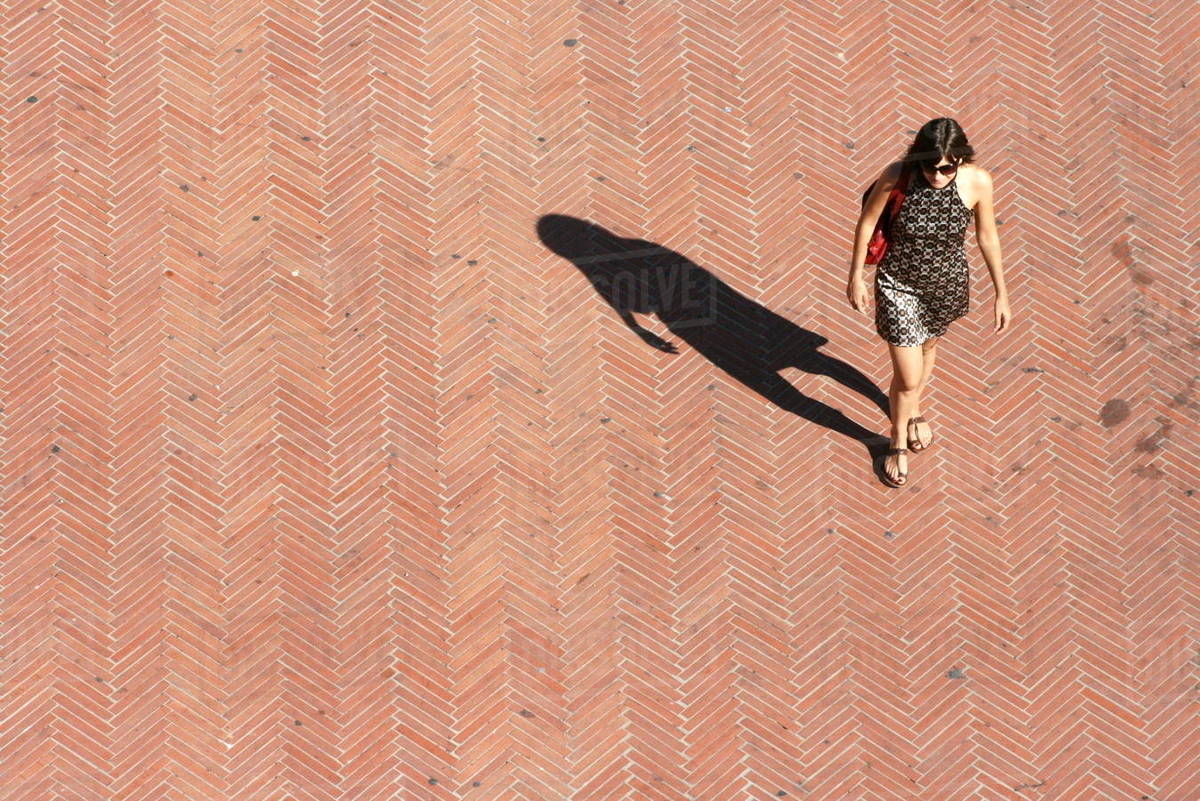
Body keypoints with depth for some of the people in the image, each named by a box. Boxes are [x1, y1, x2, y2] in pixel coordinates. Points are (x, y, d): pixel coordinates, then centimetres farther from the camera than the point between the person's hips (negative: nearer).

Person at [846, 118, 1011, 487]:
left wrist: (1001, 293, 2)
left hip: (947, 286, 3)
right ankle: (898, 442, 34)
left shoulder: (978, 182, -23)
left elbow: (987, 236, -7)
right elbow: (866, 223, -11)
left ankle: (913, 408, 60)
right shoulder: (897, 176, -28)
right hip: (899, 286, -2)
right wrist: (855, 277, -1)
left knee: (927, 347, 29)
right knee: (908, 377, 3)